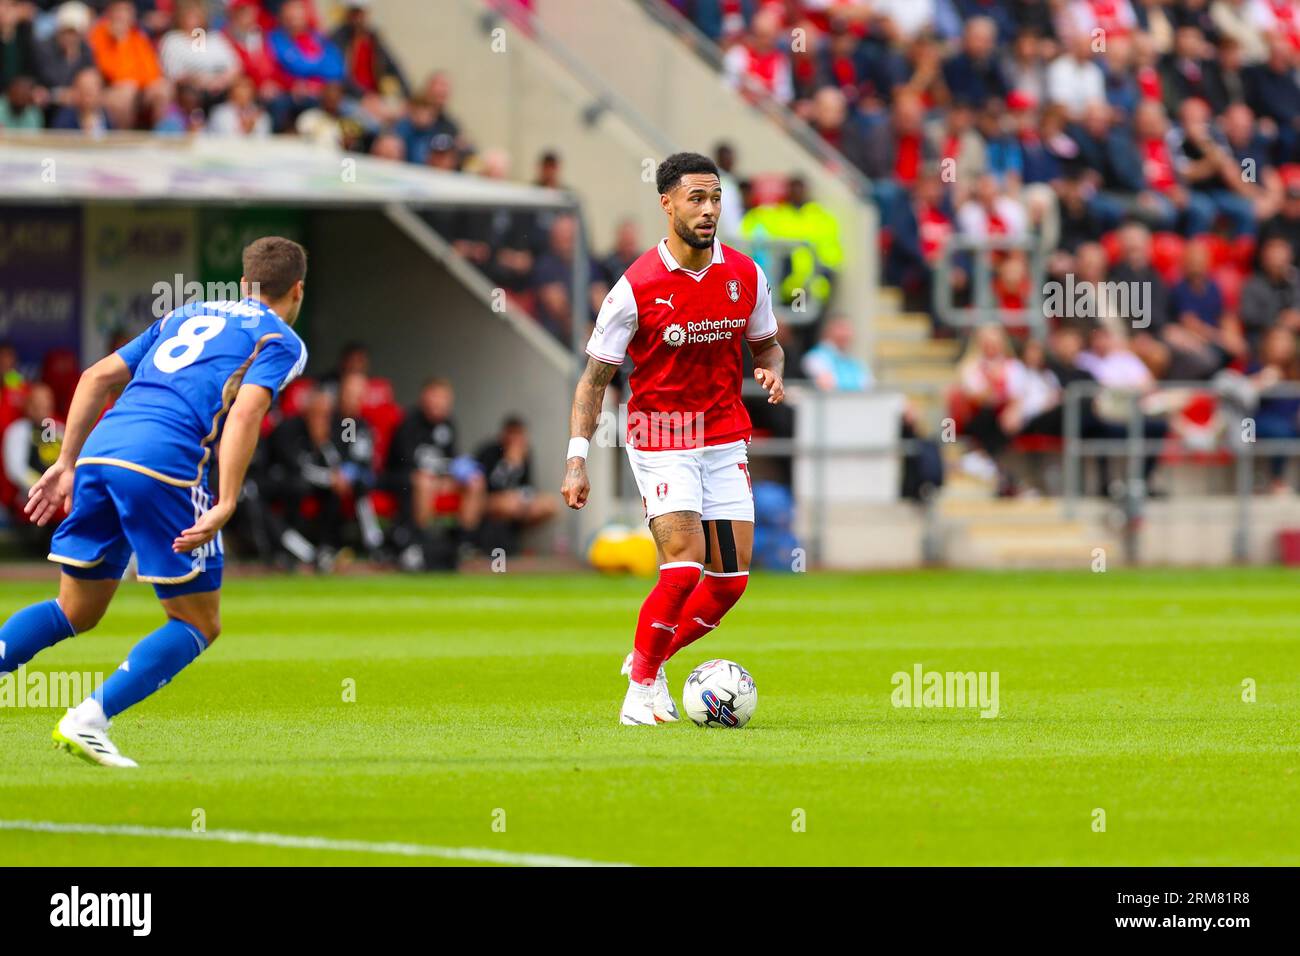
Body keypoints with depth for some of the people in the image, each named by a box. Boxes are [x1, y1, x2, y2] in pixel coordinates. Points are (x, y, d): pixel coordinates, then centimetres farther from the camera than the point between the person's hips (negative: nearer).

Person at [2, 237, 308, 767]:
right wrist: (224, 506, -13)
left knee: (76, 611, 19)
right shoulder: (281, 341, 10)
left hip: (99, 451, 6)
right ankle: (89, 720, -9)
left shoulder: (185, 316, 29)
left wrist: (67, 462, 24)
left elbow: (98, 376, 23)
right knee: (198, 623, 7)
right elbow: (245, 412, -8)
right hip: (164, 465, -6)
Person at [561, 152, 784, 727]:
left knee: (732, 579, 1)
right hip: (661, 442, -5)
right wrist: (577, 459, -14)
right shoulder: (637, 287, -12)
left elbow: (767, 344, 17)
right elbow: (594, 378, -7)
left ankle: (651, 660, 24)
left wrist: (773, 372, -8)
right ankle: (640, 691, -2)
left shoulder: (745, 275, 0)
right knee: (683, 568, -18)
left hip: (726, 441, 5)